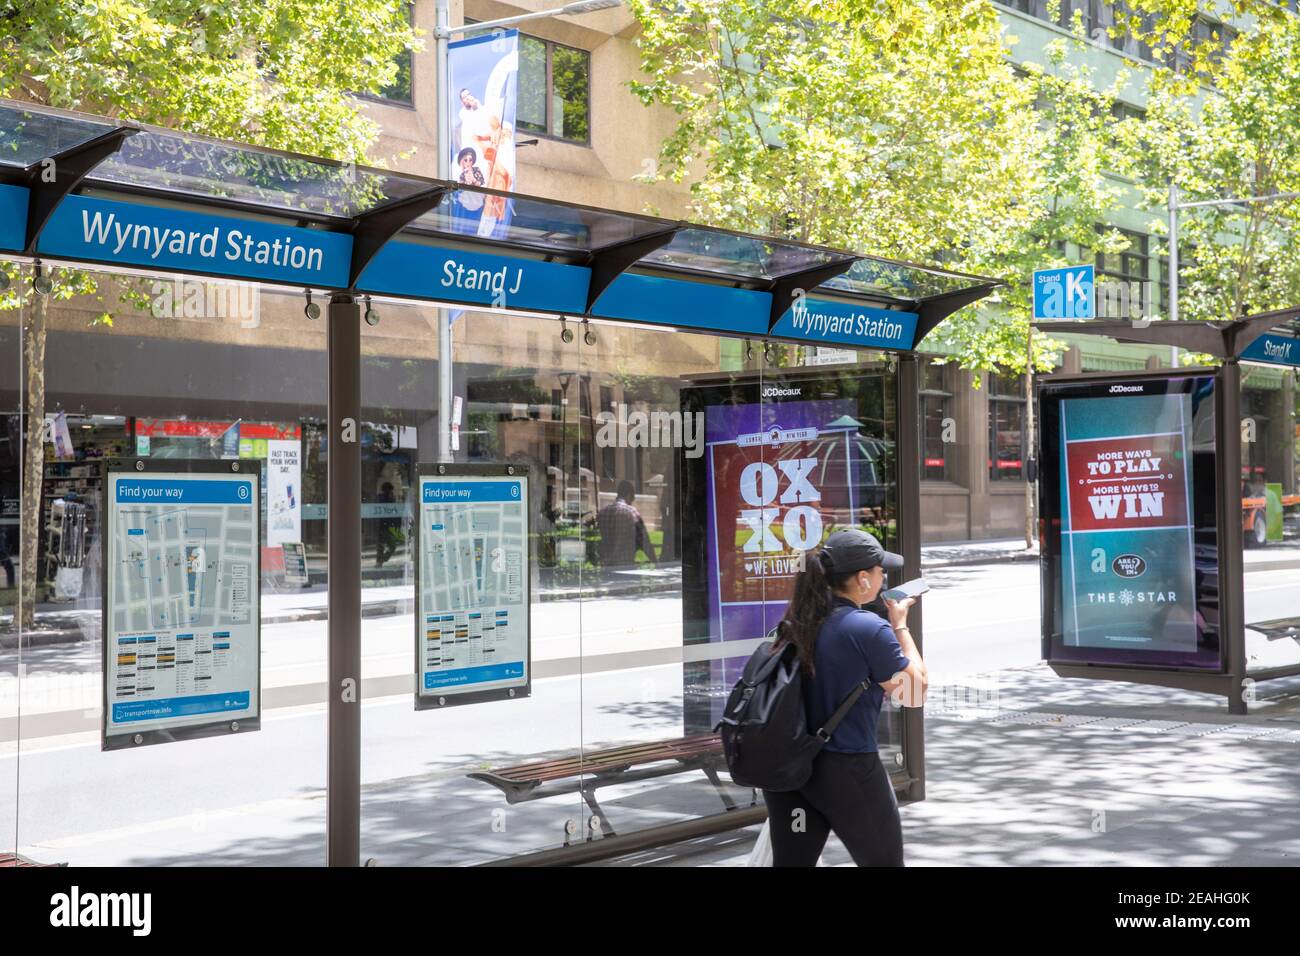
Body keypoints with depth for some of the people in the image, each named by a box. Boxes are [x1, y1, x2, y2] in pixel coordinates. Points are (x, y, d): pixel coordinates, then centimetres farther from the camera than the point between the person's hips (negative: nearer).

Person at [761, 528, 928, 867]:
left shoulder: (797, 622, 2)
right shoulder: (869, 629, -18)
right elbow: (915, 693, -7)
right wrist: (900, 625, 2)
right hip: (847, 772, -6)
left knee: (790, 862, 11)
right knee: (884, 861, 14)